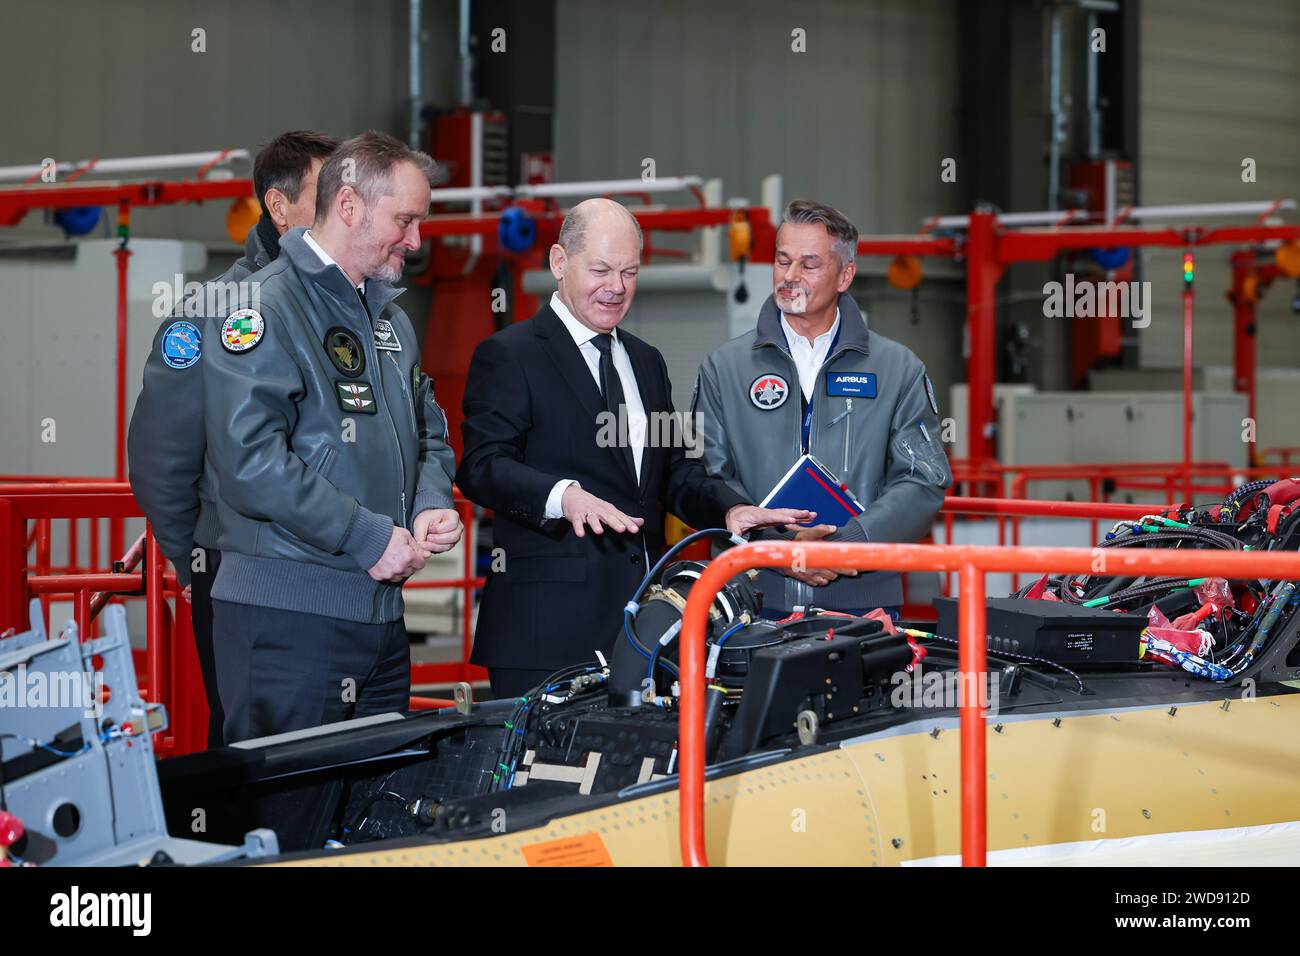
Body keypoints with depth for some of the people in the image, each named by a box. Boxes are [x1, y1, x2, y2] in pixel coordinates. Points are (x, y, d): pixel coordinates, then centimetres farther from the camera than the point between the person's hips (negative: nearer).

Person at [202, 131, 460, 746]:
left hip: (382, 614, 9)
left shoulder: (390, 317, 18)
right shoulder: (263, 308, -11)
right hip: (288, 614, -8)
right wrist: (369, 536, -18)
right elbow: (250, 459, -21)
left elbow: (429, 434, 26)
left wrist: (431, 506, 3)